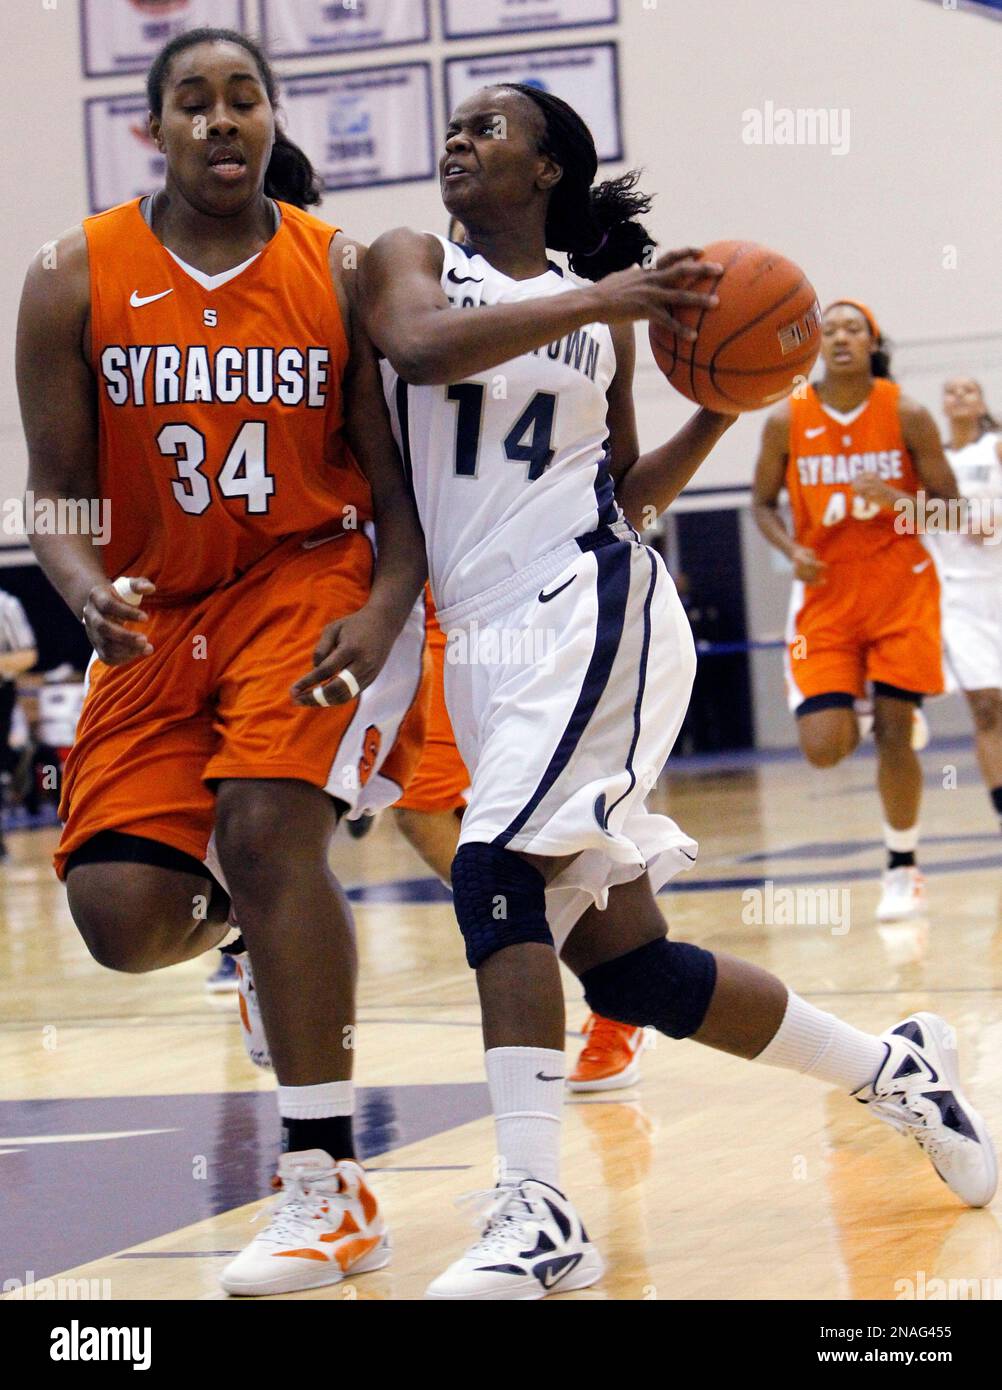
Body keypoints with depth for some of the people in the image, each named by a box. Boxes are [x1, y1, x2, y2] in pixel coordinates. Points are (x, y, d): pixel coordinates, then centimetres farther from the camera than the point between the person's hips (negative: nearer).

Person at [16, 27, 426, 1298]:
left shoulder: (343, 274, -6)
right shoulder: (75, 281, -6)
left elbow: (400, 480, -3)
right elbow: (57, 492, -4)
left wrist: (384, 610, -21)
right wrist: (85, 587, -26)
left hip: (302, 575, -2)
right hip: (156, 608, 2)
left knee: (266, 818, -26)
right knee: (119, 921, -10)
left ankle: (328, 1184, -19)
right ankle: (238, 909, 32)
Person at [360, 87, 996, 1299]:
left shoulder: (604, 313, 11)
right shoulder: (411, 262, 10)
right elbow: (420, 347, -15)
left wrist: (724, 408, 5)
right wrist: (593, 302, -22)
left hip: (593, 609, -3)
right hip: (486, 640, 3)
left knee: (496, 875, -25)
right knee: (624, 966, 5)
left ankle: (536, 1214, -26)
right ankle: (892, 1066, 24)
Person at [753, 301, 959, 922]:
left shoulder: (906, 415, -6)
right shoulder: (788, 421, -3)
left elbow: (950, 505, -2)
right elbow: (764, 503, 9)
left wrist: (897, 499, -22)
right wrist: (792, 550, -11)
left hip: (901, 589, -1)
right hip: (827, 593, 1)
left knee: (895, 734, -4)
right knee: (823, 748, -10)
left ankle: (903, 867, 14)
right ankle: (856, 719, 28)